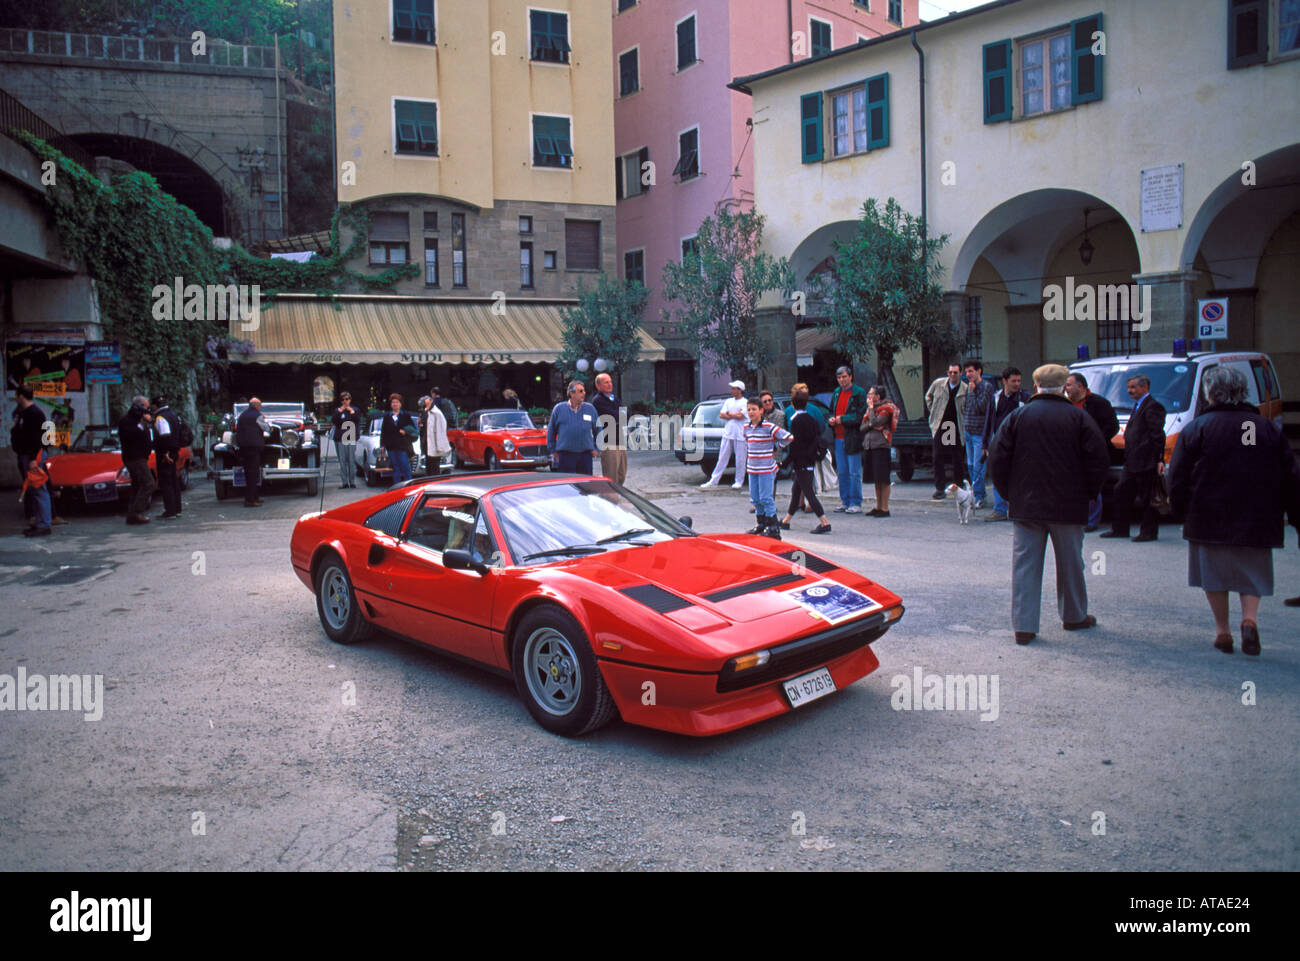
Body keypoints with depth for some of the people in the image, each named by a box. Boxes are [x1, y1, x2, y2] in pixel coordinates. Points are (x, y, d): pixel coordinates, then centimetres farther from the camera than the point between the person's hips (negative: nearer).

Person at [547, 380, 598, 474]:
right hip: (565, 455, -2)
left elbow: (597, 429, 16)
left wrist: (595, 448, 10)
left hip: (585, 454, 2)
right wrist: (553, 450, 8)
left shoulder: (590, 409, 8)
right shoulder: (559, 408, 4)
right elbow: (551, 431, 10)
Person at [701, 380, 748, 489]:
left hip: (740, 434, -4)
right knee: (722, 458, 7)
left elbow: (740, 416, -14)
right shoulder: (728, 401, 14)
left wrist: (729, 413, -1)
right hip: (727, 433, 5)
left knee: (740, 459, 2)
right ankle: (714, 480, 9)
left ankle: (739, 481, 14)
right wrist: (735, 415, -6)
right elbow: (721, 415, 5)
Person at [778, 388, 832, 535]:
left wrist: (787, 461, -9)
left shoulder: (796, 420, -15)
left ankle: (825, 522, -13)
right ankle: (786, 521, 28)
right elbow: (818, 437, 14)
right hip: (810, 461, 9)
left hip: (801, 462, -9)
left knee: (808, 492, -7)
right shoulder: (812, 419, 8)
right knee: (796, 490, 17)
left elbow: (794, 444, -16)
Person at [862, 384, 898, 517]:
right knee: (876, 480, 12)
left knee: (883, 479, -6)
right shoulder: (871, 408, 19)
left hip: (881, 446, -8)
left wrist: (871, 408, -6)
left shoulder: (886, 408, -5)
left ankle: (885, 508, -4)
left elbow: (875, 422, -19)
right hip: (868, 446, 8)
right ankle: (878, 506, 19)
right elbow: (862, 427, 13)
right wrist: (871, 425, -8)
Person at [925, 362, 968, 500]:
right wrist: (933, 412, 13)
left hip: (957, 428, -1)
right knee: (938, 458, -1)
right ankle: (940, 489, 6)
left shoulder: (965, 388, -2)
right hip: (940, 426, 1)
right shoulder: (938, 384, 3)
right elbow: (928, 396, 20)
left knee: (957, 460, 5)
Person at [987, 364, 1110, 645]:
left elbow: (997, 458, -3)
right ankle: (1074, 616, 31)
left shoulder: (1018, 416, -1)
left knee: (1025, 563, 3)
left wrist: (1009, 492, 8)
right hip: (1067, 506, 0)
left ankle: (1023, 625, 0)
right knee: (1070, 562, 15)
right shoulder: (1079, 418, -3)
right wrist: (1087, 494, 8)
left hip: (1026, 505, 1)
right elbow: (1099, 461, -5)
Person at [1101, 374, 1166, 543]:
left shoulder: (1152, 406, -11)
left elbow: (1157, 435, -16)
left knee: (1147, 498, -1)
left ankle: (1148, 532, 7)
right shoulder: (1138, 405, 19)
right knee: (1121, 492, 12)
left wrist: (1158, 459, -20)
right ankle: (1120, 529, 20)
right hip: (1132, 462, 10)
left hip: (1145, 463, -10)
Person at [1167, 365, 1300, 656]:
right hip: (1257, 521, 2)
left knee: (1214, 576, 11)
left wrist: (1182, 509, 8)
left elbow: (1177, 479, -6)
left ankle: (1223, 631, 12)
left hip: (1208, 520, -2)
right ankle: (1249, 619, -8)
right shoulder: (1269, 429, 4)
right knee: (1252, 575, 14)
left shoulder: (1196, 429, -6)